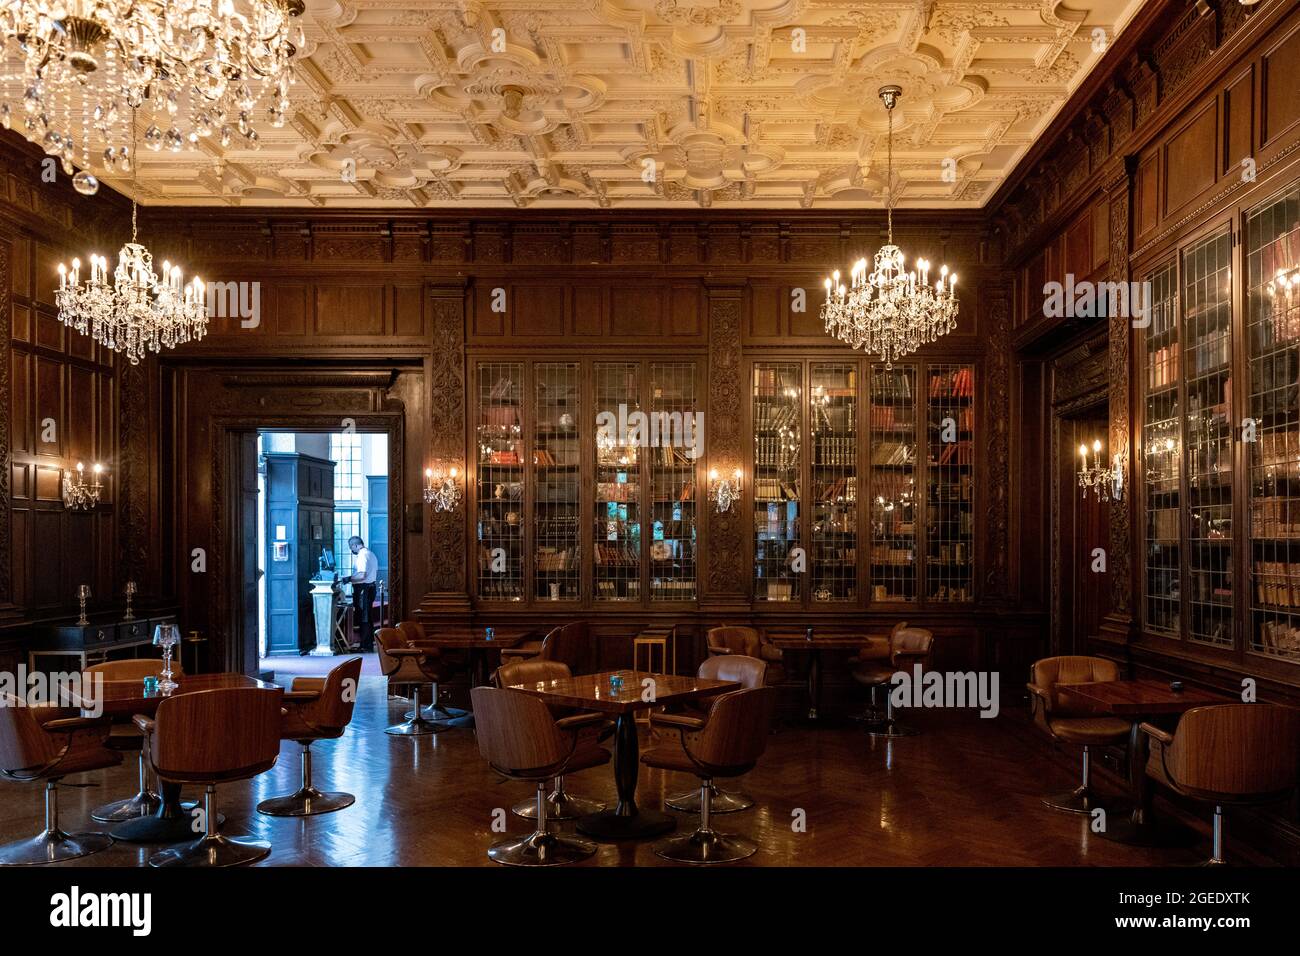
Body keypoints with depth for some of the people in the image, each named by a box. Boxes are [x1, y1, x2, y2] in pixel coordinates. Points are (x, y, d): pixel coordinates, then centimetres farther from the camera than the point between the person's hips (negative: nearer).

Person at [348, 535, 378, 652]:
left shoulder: (362, 555, -17)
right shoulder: (371, 554, 14)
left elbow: (362, 575, -25)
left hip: (363, 589, -10)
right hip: (371, 586, 10)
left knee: (363, 618, -4)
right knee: (368, 618, 15)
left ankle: (365, 646, -1)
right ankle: (370, 643, 20)